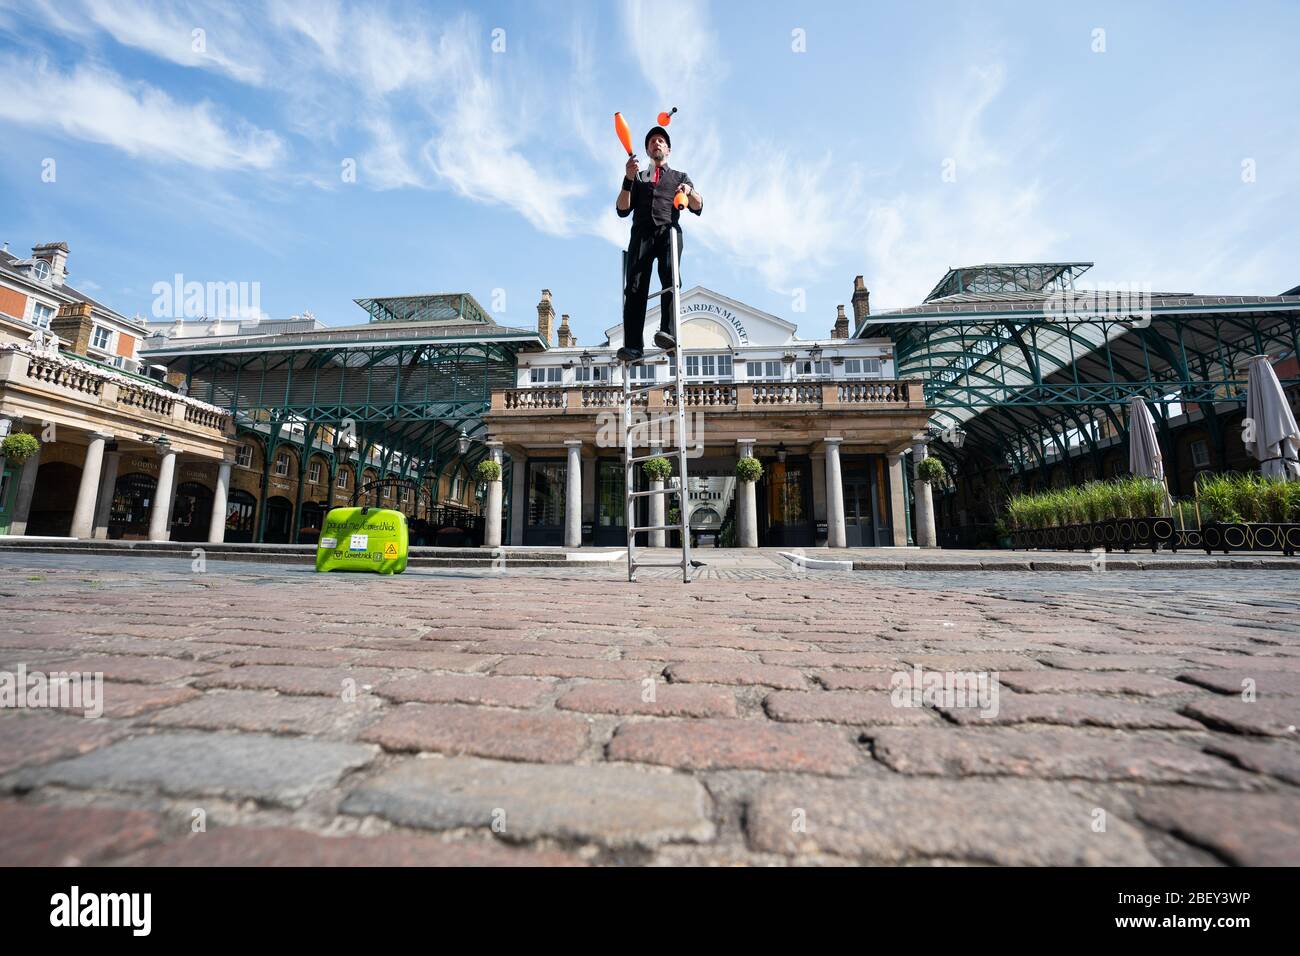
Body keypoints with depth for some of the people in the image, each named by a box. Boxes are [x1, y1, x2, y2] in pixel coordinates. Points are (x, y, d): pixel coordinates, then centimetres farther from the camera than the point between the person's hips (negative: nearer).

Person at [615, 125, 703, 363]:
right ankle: (633, 345, -29)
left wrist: (690, 191, -6)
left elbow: (698, 208, 16)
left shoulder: (680, 177, 30)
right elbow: (622, 210, 16)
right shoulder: (638, 177, 31)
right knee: (635, 286, -19)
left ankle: (668, 332, -40)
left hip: (669, 230, 0)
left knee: (670, 279, -27)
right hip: (642, 232, 0)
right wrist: (627, 180, 2)